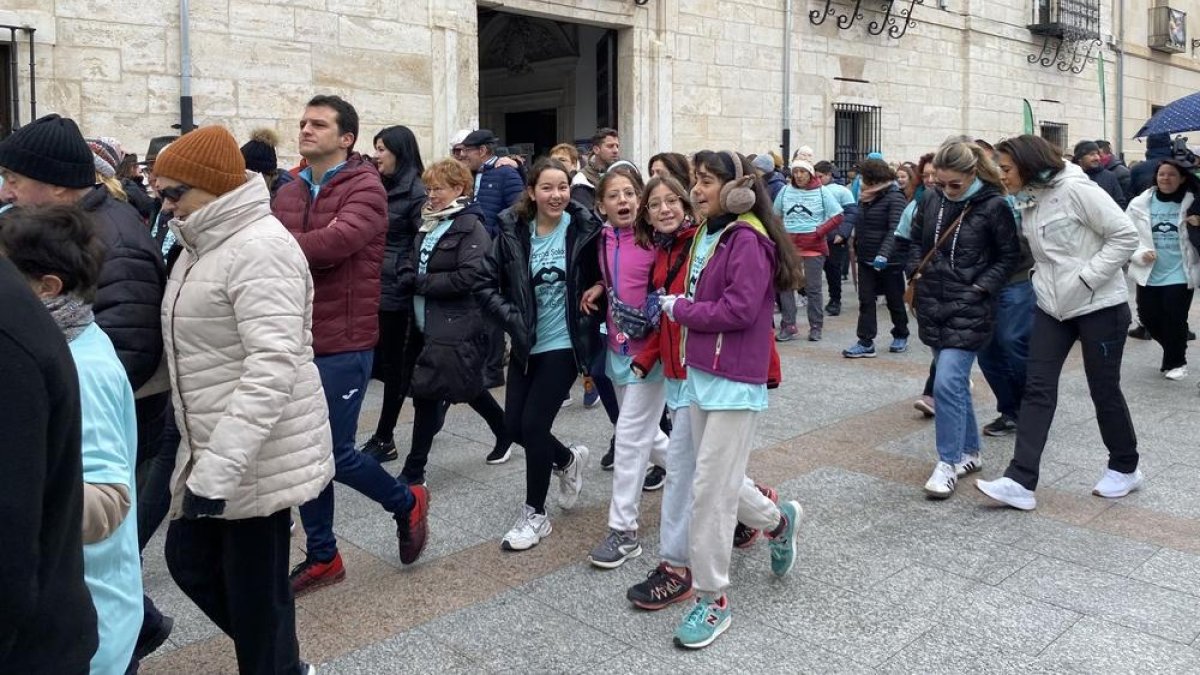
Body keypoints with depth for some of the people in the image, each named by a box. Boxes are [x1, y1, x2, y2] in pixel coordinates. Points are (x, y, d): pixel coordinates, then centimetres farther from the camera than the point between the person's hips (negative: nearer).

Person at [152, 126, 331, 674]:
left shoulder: (259, 247, -20)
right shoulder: (205, 244, 11)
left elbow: (272, 367, -29)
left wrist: (216, 471, -31)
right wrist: (204, 460, 22)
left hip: (259, 456, -10)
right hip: (212, 449, 10)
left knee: (254, 589, 2)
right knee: (188, 560, 19)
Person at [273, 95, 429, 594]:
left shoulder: (365, 188, -9)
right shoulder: (287, 194, 12)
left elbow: (339, 241, -26)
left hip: (342, 345, -6)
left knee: (333, 454, -2)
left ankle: (407, 503, 27)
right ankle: (322, 557, 29)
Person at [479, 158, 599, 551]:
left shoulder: (584, 229, -9)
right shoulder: (513, 232, -3)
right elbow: (487, 284, -1)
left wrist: (600, 285, -12)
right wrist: (511, 318, -12)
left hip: (564, 343, -4)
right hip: (525, 344, 4)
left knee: (533, 424, -7)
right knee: (514, 426, 7)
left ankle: (535, 515, 13)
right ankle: (569, 460, 39)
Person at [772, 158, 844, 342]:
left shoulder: (821, 192, -1)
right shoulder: (785, 191, 5)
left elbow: (837, 217, -2)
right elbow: (775, 216, 16)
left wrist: (818, 232, -10)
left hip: (814, 246, -3)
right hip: (789, 245, 3)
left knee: (812, 288, 3)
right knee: (785, 286, -1)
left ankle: (816, 327, 14)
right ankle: (788, 326, 8)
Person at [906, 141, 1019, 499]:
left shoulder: (993, 206, -9)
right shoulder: (931, 201, 4)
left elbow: (1009, 255, -3)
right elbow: (916, 239, 19)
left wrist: (982, 286, -11)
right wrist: (916, 270, 4)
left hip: (968, 309, -6)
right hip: (932, 305, 6)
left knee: (947, 382, -13)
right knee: (956, 381, 15)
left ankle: (948, 463, -1)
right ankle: (970, 452, 29)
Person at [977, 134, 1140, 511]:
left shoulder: (1075, 189, -16)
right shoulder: (1027, 201, 8)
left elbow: (1125, 235, -17)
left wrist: (1085, 278, -20)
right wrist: (1045, 280, 3)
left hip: (1099, 306, -7)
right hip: (1052, 307, 7)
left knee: (1104, 390, 6)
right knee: (1038, 389, -1)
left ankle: (1125, 469, 29)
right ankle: (1020, 482, -4)